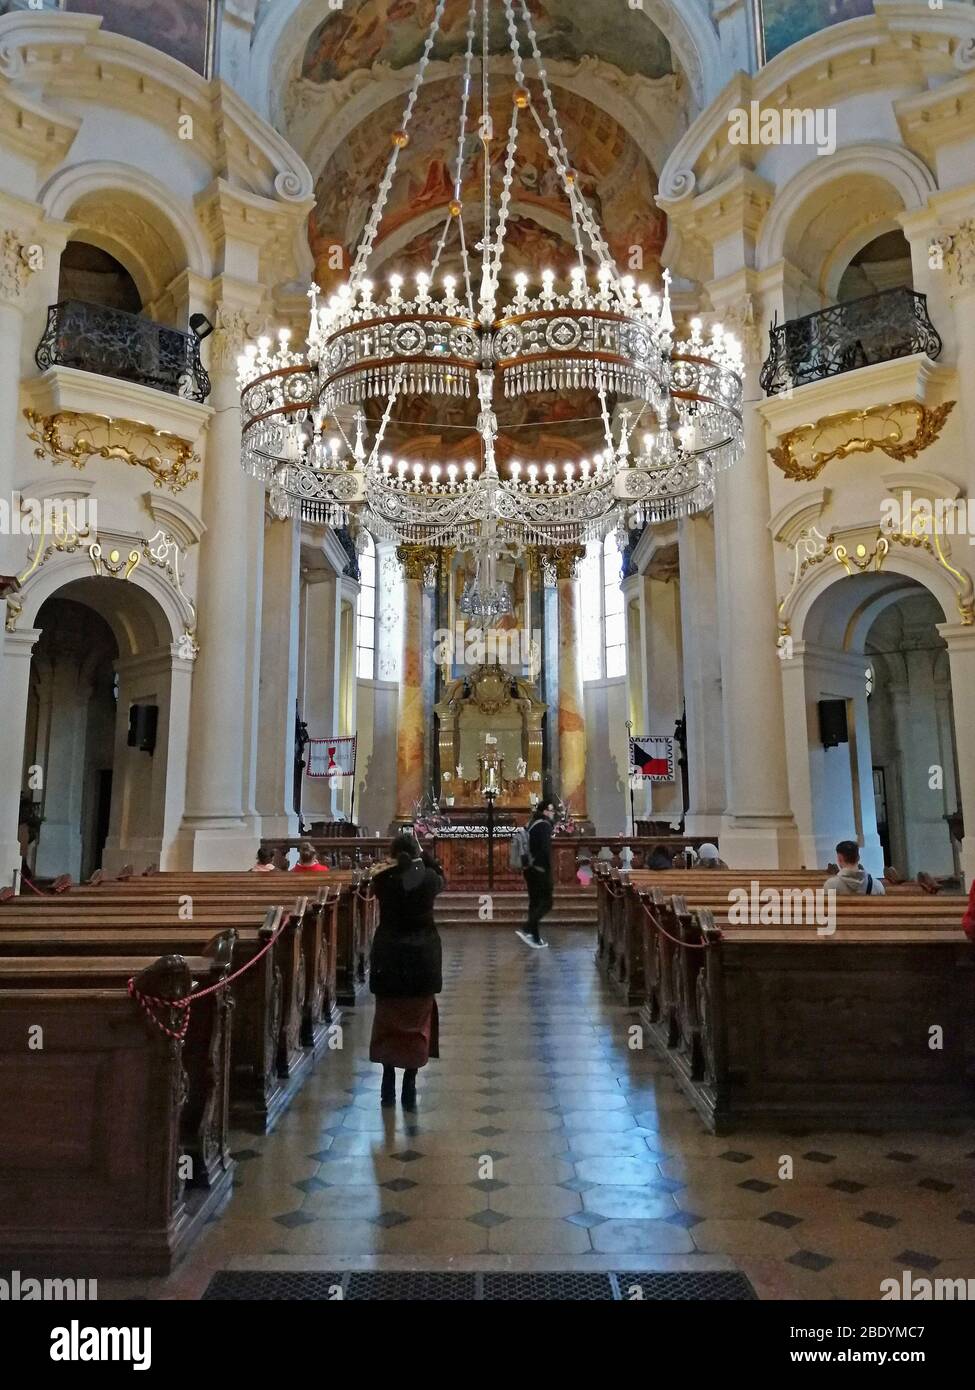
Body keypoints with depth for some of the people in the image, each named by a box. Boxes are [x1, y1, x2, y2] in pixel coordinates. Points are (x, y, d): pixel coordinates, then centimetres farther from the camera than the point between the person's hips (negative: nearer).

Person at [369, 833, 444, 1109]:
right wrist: (423, 858, 19)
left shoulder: (382, 880, -9)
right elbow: (441, 878, 14)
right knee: (417, 1023, 9)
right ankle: (409, 1089, 9)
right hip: (422, 957, 0)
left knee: (388, 1021, 14)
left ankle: (389, 1088, 18)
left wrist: (394, 865, 15)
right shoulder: (428, 878, -9)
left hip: (389, 957, 1)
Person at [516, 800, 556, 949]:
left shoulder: (533, 824, 15)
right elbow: (545, 849, -19)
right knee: (546, 903, -5)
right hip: (539, 869, -9)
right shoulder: (544, 825, -12)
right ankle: (527, 931, -17)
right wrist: (549, 872, -16)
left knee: (534, 902, 12)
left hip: (528, 868, 9)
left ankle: (535, 938, 14)